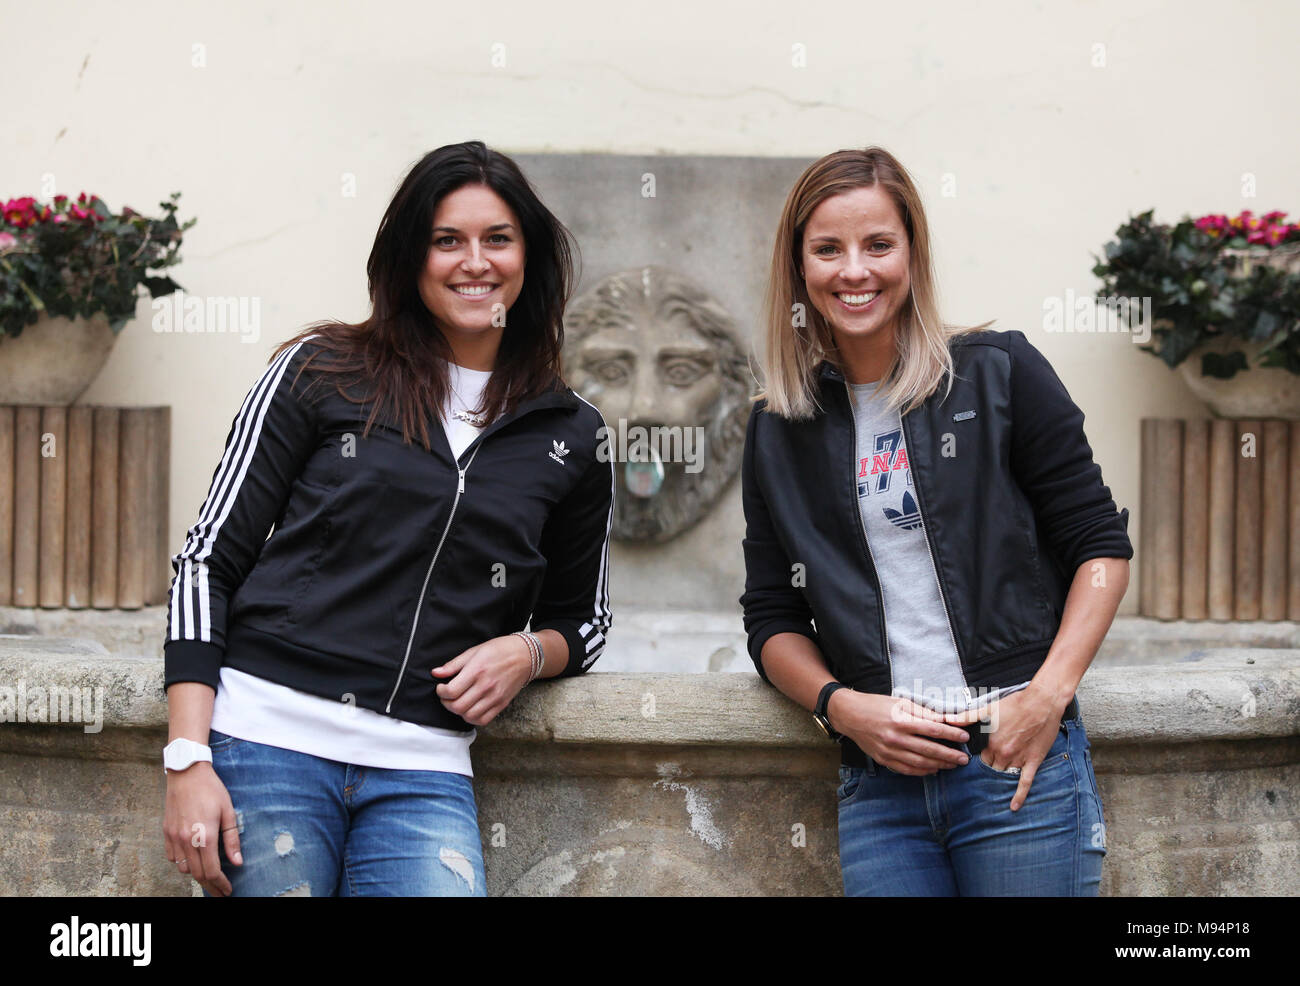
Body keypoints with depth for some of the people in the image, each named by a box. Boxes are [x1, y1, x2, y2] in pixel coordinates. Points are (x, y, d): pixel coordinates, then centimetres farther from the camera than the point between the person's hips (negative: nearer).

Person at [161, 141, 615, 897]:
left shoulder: (572, 436, 12)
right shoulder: (322, 374, 5)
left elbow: (584, 617, 24)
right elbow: (208, 560, 3)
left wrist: (527, 651, -1)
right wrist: (188, 761, -7)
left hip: (422, 771, 2)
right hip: (266, 736, -1)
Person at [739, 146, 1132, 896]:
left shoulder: (998, 375, 1)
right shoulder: (778, 432, 10)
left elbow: (1102, 546, 1)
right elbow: (773, 618, 12)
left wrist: (1048, 695, -10)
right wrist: (842, 708, -6)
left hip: (1019, 761, -2)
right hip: (879, 787, 3)